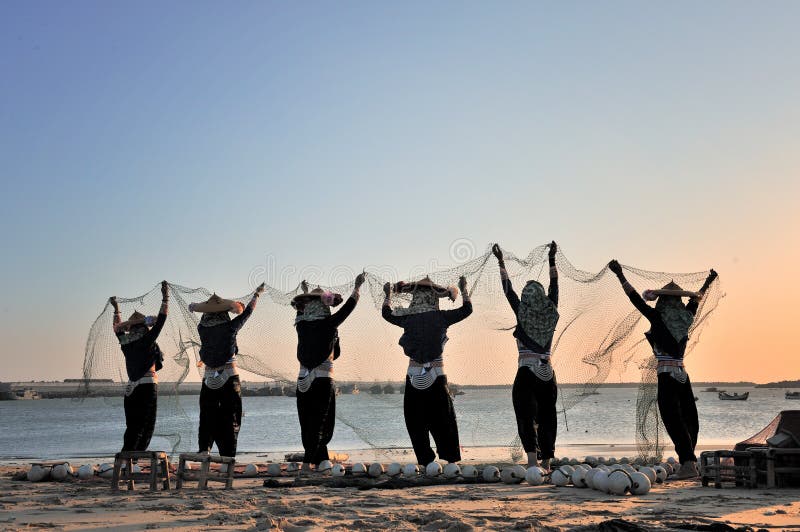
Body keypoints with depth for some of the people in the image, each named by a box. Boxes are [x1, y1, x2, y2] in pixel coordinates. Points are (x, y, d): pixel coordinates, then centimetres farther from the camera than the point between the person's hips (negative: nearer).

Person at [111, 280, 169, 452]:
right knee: (146, 427, -1)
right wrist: (165, 298, -4)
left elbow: (118, 327, 26)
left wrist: (116, 309, 38)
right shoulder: (146, 341, -8)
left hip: (131, 388, 6)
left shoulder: (125, 341, 7)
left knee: (132, 427, 11)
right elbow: (161, 321, -8)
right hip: (148, 386, -6)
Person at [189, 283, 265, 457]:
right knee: (230, 420, 4)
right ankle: (228, 456, 0)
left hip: (208, 379, 2)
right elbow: (248, 311, 7)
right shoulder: (230, 328, -8)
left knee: (207, 418, 11)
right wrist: (257, 294, 21)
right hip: (230, 378, -2)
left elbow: (206, 314, 22)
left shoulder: (202, 329, -2)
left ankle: (204, 448, -7)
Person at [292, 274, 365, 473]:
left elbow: (301, 310, 26)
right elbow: (347, 307, 4)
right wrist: (357, 287, 18)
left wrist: (305, 293, 44)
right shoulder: (328, 324, -8)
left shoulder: (301, 325, 3)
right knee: (319, 425, 0)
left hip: (303, 380, 4)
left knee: (307, 424, 10)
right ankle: (307, 463, -9)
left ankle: (320, 461, 14)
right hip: (323, 380, -4)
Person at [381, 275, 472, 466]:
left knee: (416, 422, 8)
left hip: (414, 377, 0)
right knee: (443, 419, 9)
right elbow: (467, 309, 9)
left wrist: (388, 296, 34)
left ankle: (425, 460, 6)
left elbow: (386, 313, 18)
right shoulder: (441, 317, -4)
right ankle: (451, 459, 8)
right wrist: (463, 290, 22)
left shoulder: (406, 318, -1)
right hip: (437, 376, 0)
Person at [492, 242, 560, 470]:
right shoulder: (551, 314, 4)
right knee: (547, 419, 13)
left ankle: (533, 461, -24)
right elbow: (554, 287, 17)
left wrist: (501, 262, 8)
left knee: (527, 418, -7)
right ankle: (546, 465, 18)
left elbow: (508, 289, 2)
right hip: (548, 375, 4)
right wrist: (552, 260, 24)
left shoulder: (522, 315, -5)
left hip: (526, 374, -4)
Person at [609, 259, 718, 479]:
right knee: (689, 421, 13)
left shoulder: (657, 318, -7)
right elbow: (695, 299, 25)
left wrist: (620, 275, -4)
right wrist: (707, 283, 42)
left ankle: (688, 462, -14)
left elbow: (636, 299, -8)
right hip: (682, 375, 5)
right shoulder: (685, 318, 8)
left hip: (666, 376, -5)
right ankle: (688, 461, 17)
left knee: (673, 421, -5)